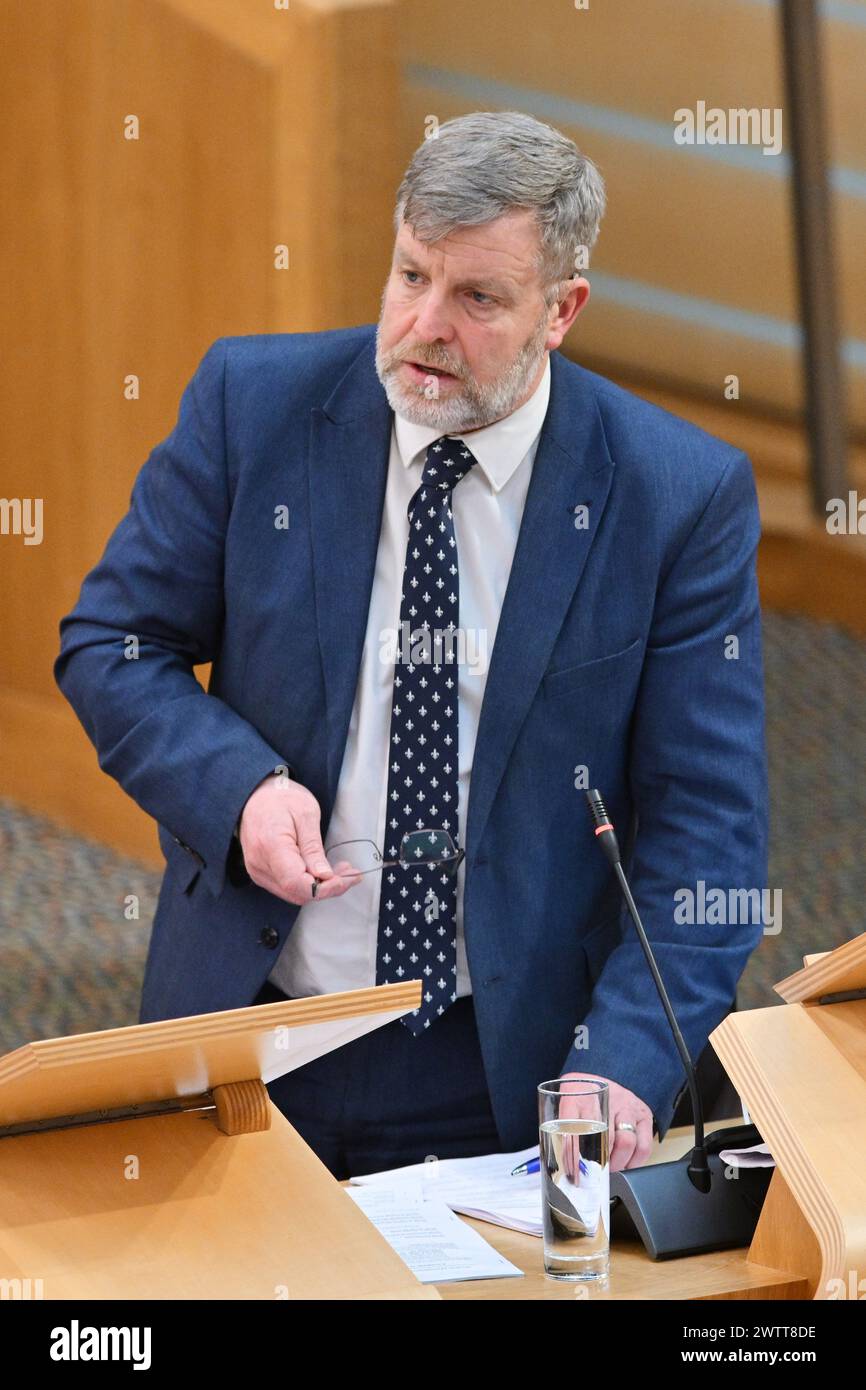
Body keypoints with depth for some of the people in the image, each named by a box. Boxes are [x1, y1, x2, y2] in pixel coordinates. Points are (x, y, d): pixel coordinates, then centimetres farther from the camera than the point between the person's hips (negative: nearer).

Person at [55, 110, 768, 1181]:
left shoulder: (681, 494, -7)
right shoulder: (251, 402, -3)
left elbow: (705, 817, -8)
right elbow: (108, 644, 4)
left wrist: (625, 1068, -21)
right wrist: (239, 786, -16)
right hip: (245, 1032, 2)